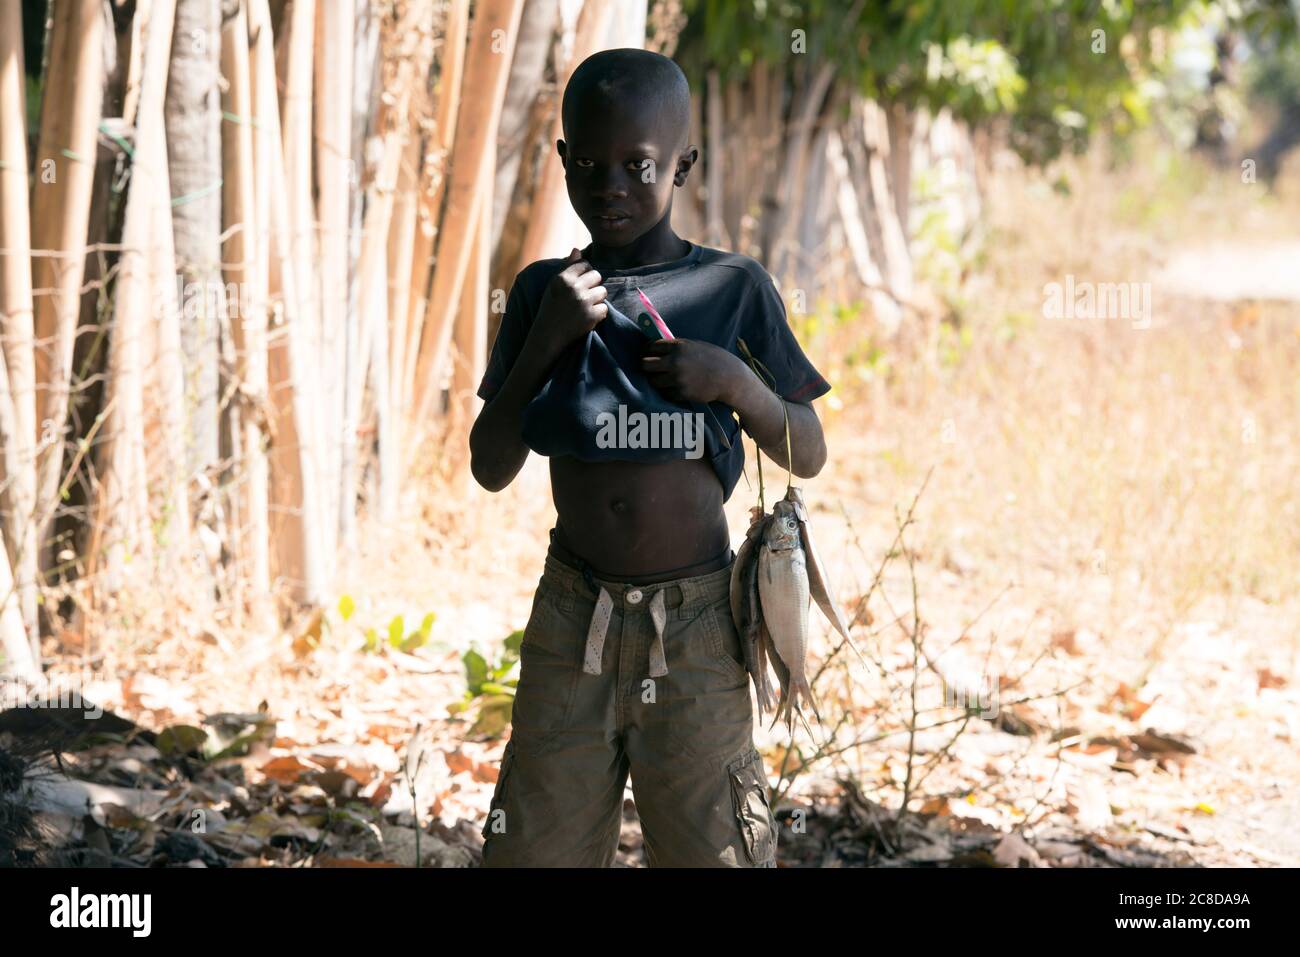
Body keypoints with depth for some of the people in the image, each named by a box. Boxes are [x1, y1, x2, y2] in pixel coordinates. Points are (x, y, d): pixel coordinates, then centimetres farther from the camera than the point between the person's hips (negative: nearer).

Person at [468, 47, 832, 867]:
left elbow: (809, 455, 4)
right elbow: (492, 468, 2)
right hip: (570, 616, 2)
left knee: (710, 851, -1)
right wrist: (545, 339, -12)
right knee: (533, 849, 2)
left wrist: (736, 382, -16)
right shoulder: (544, 292, 4)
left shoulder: (733, 290, -2)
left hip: (695, 624, -2)